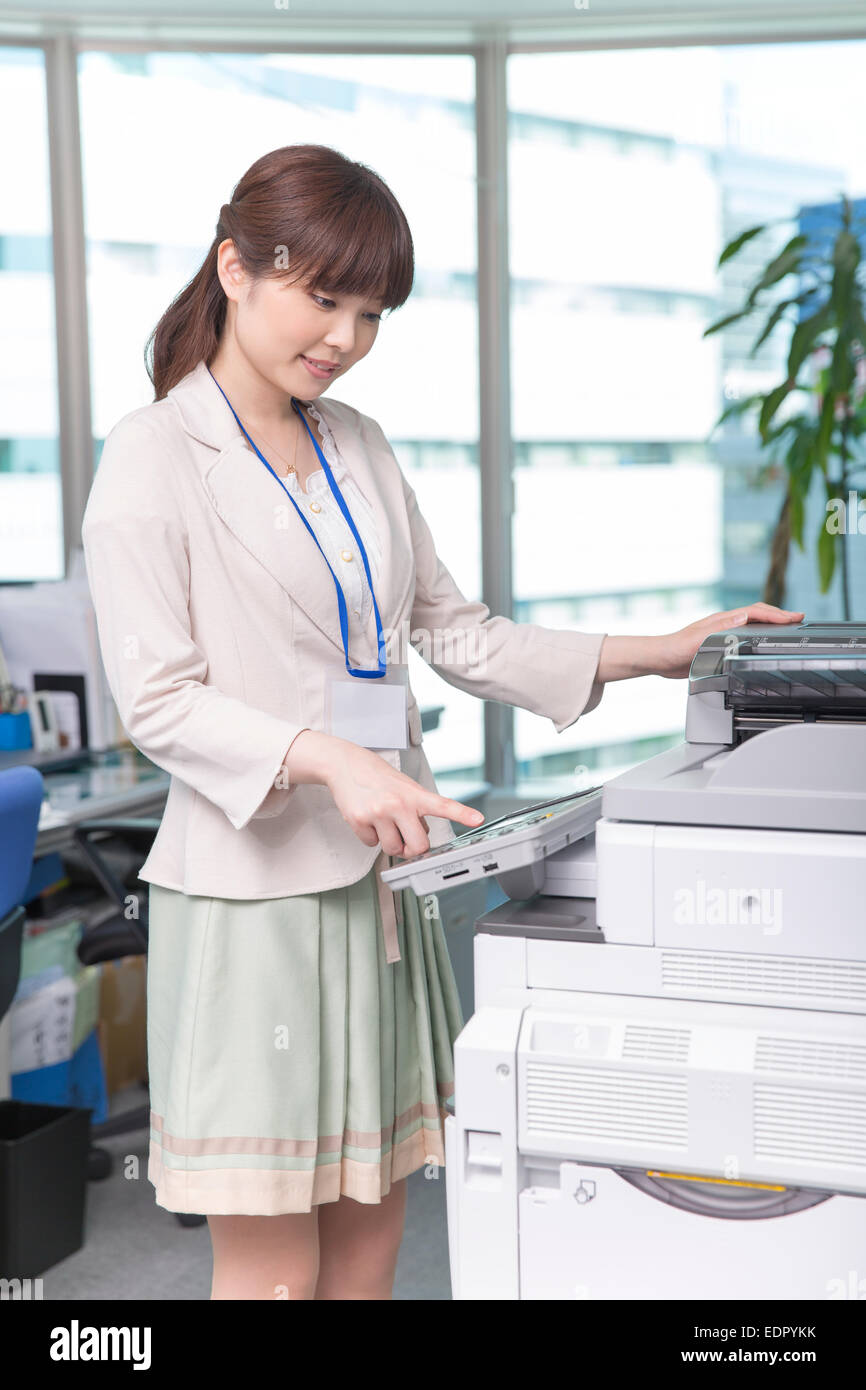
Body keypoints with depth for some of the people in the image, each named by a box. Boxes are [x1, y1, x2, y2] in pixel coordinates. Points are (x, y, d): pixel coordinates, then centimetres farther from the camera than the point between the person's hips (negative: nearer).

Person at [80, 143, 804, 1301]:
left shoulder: (356, 445, 13)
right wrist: (326, 759, -28)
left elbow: (454, 633, 15)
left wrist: (652, 656, 8)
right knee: (274, 1271, 1)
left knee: (370, 1238, 12)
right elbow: (157, 701, -13)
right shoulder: (156, 457, -6)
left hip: (378, 880, 6)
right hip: (251, 889, -6)